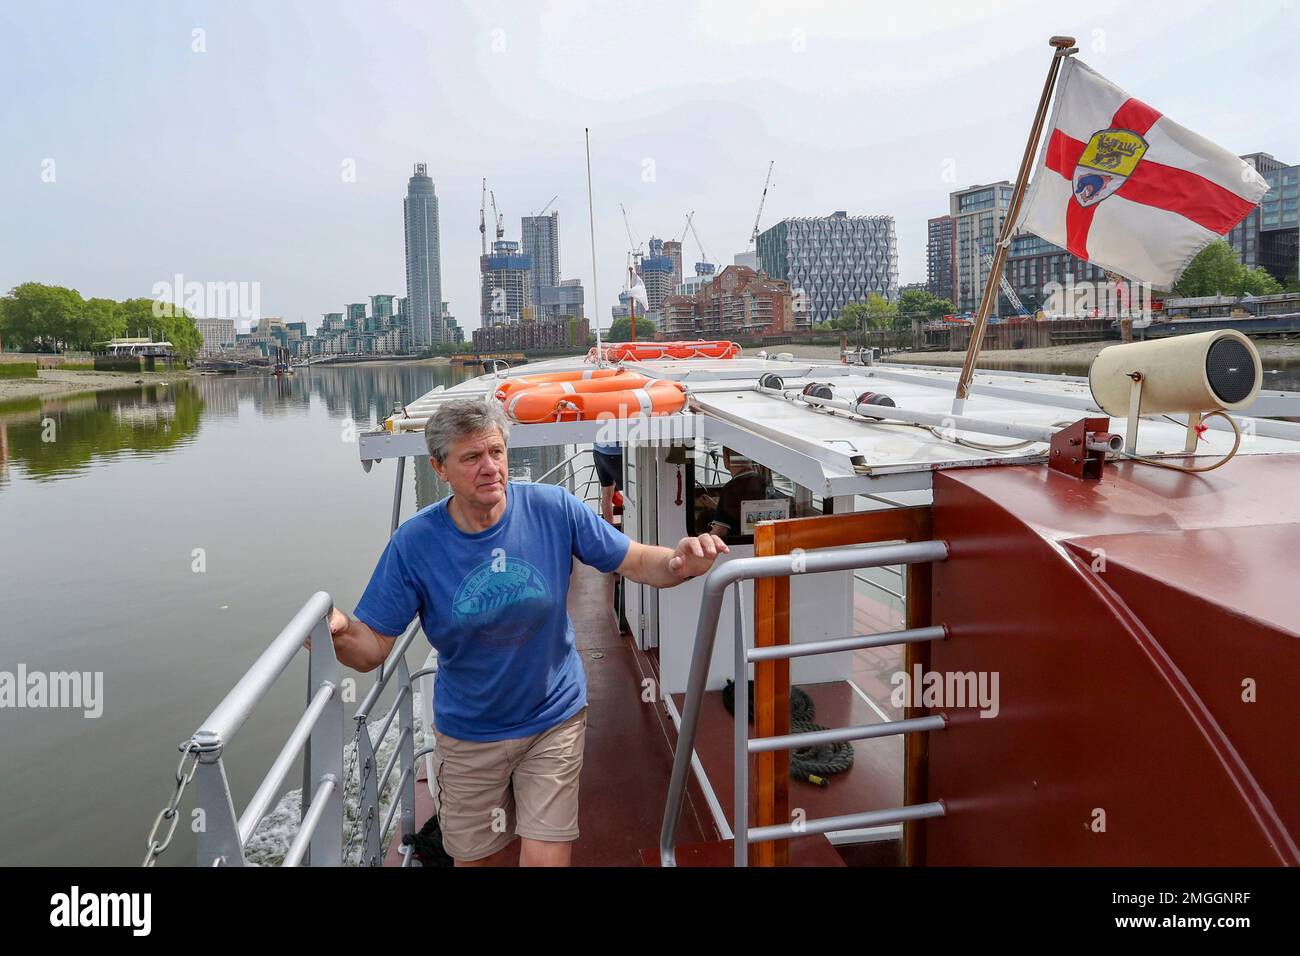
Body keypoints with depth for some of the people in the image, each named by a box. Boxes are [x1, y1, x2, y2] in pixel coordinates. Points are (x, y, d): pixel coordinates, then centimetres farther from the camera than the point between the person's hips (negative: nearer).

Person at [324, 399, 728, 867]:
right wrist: (340, 634, -37)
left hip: (554, 719, 0)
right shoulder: (414, 542, -16)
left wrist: (682, 562, -33)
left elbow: (637, 562, -12)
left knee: (546, 858, 2)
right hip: (469, 735, 1)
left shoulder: (553, 508, -16)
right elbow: (372, 648, -14)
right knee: (476, 856, 19)